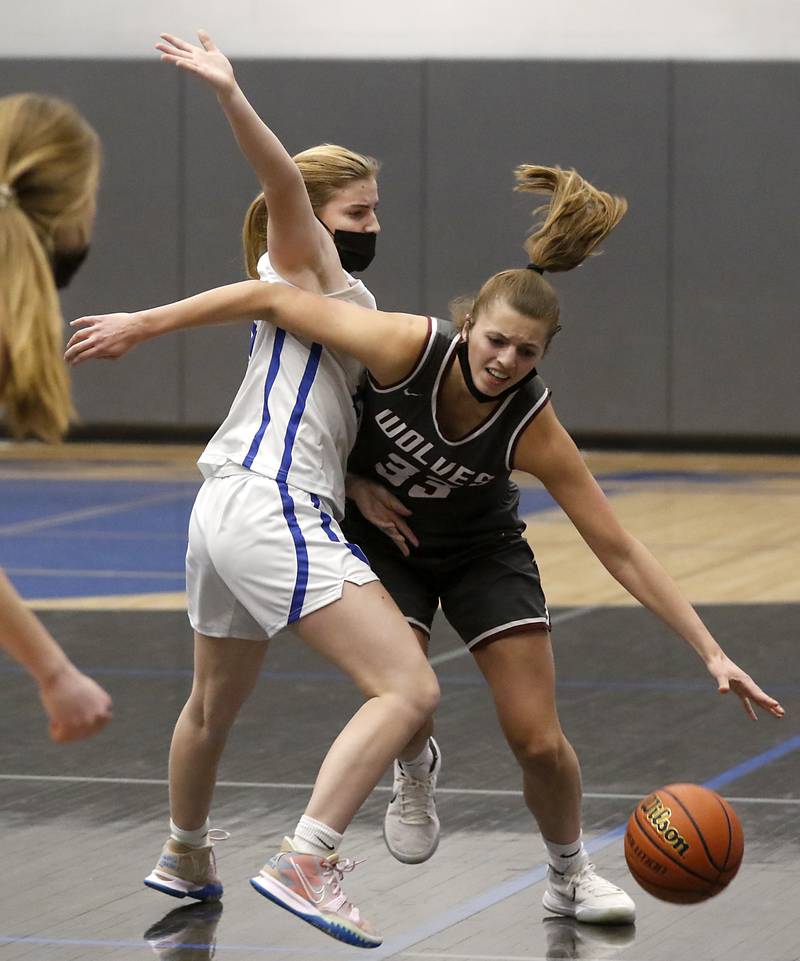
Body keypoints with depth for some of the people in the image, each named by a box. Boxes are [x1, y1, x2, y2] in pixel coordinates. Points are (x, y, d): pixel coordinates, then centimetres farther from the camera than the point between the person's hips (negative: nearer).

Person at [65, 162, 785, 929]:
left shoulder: (532, 426, -31)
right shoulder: (408, 348, -35)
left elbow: (620, 552, -27)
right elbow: (272, 300, -26)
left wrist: (711, 653, -31)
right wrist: (140, 325, -21)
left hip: (482, 550, 0)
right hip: (383, 540, 0)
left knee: (539, 740, -6)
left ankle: (570, 877, 22)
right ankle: (415, 772, 19)